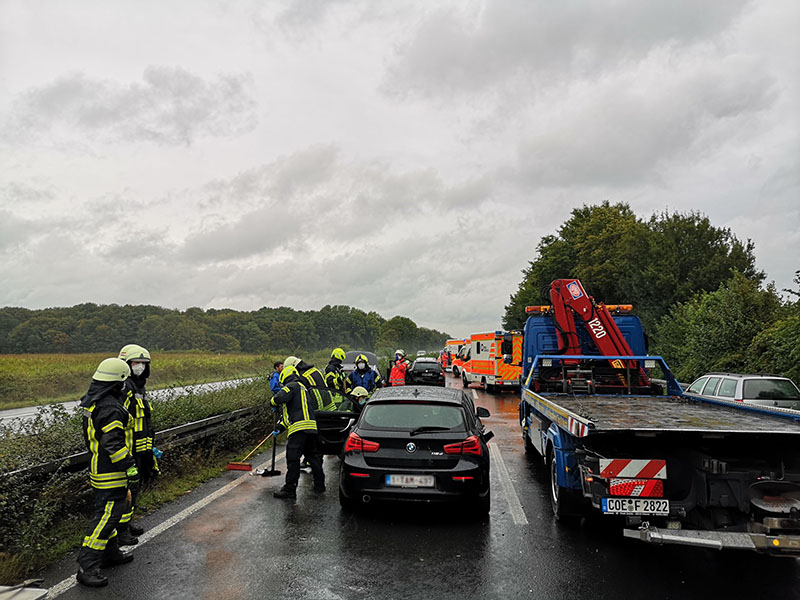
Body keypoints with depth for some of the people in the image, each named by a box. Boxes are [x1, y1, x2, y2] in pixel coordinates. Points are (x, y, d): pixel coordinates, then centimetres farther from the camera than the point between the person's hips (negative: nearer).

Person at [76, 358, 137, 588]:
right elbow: (113, 444, -29)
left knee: (107, 511, 21)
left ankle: (111, 553, 35)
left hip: (99, 464, 11)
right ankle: (87, 567, -3)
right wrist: (131, 468, -23)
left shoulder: (92, 401, 8)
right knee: (106, 515, -7)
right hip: (110, 473, -11)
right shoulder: (110, 408, -25)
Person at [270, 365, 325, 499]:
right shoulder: (302, 388, 29)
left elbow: (280, 398, -19)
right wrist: (279, 427, 28)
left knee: (293, 459, -4)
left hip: (300, 428, -10)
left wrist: (273, 402, 6)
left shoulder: (292, 386, -1)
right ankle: (319, 485, 23)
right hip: (312, 428, 10)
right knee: (313, 456, 17)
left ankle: (290, 489, -1)